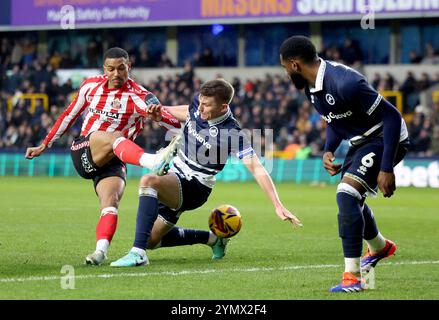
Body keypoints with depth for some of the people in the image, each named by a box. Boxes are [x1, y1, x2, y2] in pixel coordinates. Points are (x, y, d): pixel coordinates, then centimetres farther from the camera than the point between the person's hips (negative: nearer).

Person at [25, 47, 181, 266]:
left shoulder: (138, 96, -6)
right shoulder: (91, 86, 8)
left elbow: (173, 123, -20)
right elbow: (69, 115, 22)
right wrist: (44, 145, 27)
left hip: (112, 161, 0)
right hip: (83, 152, 0)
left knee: (111, 202, -27)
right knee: (114, 138, -33)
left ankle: (100, 251, -39)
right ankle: (152, 162, -61)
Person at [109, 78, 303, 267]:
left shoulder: (232, 133, -24)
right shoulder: (198, 104, -5)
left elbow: (256, 168, -27)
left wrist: (278, 206, -34)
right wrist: (161, 110, 6)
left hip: (195, 187, -8)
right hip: (175, 177, 8)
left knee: (148, 181, -37)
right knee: (151, 240, 13)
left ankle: (138, 253, -41)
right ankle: (212, 238, 29)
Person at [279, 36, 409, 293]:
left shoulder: (344, 83, -31)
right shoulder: (312, 87, -1)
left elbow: (392, 117, -28)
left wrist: (386, 169, -30)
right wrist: (329, 151, 0)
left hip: (385, 139, -10)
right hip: (361, 141, 10)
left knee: (347, 195, -24)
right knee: (351, 200, 25)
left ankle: (353, 277, -21)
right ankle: (379, 247, 55)